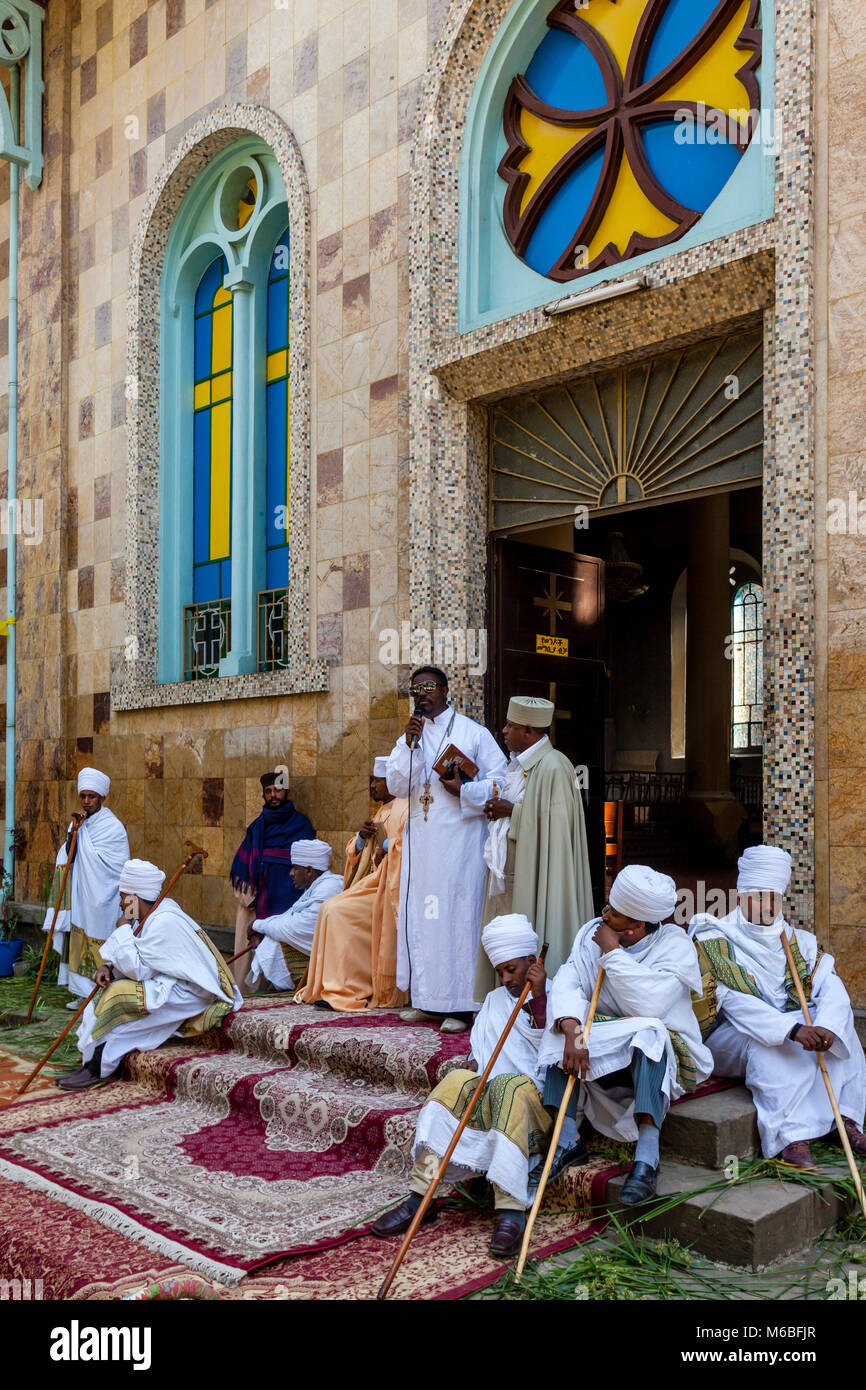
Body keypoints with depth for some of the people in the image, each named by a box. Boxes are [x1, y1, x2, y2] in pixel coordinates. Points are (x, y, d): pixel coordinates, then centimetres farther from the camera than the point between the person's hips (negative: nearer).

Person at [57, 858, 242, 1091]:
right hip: (174, 985, 11)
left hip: (190, 994, -11)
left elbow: (137, 969, -24)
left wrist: (124, 925, -17)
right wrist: (108, 967, -5)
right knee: (111, 985, 8)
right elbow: (137, 962, 15)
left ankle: (98, 1069, -5)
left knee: (118, 995, -19)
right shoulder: (155, 914, 8)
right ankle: (93, 1061, 6)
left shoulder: (164, 923, -23)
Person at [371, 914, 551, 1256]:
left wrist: (538, 998, -11)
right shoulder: (495, 1000, 23)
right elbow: (478, 1054, 16)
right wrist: (470, 1075, -5)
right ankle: (420, 1195, -29)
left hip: (542, 1102, -4)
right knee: (457, 1081, -26)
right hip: (489, 1101, 4)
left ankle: (510, 1209, -45)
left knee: (508, 1087, -36)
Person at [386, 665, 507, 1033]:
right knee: (420, 912, 5)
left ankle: (459, 1005, -3)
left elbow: (500, 776, 0)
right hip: (420, 837, 5)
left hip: (459, 835, -5)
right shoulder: (409, 736, 14)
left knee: (456, 912, -7)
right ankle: (426, 999, 13)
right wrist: (410, 746, -9)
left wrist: (464, 790, -13)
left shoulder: (471, 732, 2)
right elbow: (396, 787, 2)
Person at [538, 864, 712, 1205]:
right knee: (562, 1030, -20)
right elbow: (567, 982, -15)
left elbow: (651, 1004, -32)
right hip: (604, 1057, 5)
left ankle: (646, 1157, -42)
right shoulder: (592, 934, -2)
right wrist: (572, 1031, -34)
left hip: (659, 1057, -4)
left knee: (648, 1033, -36)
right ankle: (566, 1141, -21)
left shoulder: (676, 947, -15)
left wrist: (612, 951, -25)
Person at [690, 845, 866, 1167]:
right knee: (768, 1044, -34)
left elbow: (831, 988, -9)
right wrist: (792, 1029, -36)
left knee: (839, 1023, -16)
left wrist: (826, 1026, -32)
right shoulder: (714, 942, -10)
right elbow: (736, 1003, -23)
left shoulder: (797, 941, 6)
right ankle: (791, 1137, -34)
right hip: (729, 1035, -5)